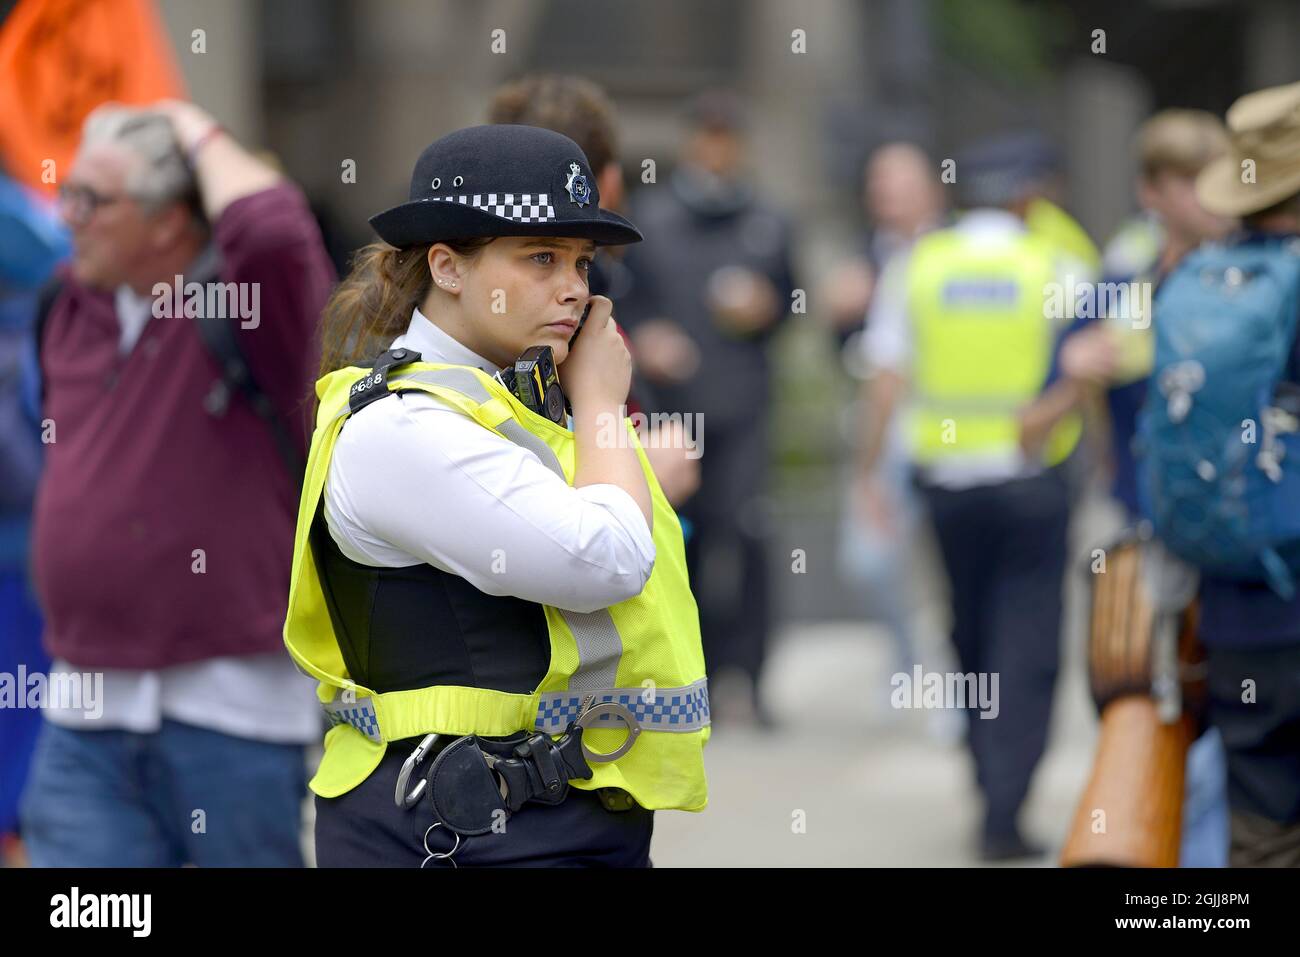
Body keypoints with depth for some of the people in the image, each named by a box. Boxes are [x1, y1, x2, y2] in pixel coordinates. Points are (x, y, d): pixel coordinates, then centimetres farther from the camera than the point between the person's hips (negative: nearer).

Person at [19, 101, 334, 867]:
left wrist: (199, 134, -17)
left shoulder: (258, 302, -10)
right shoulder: (76, 305, 10)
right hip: (86, 711, 6)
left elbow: (272, 230, -33)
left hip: (231, 710, -6)